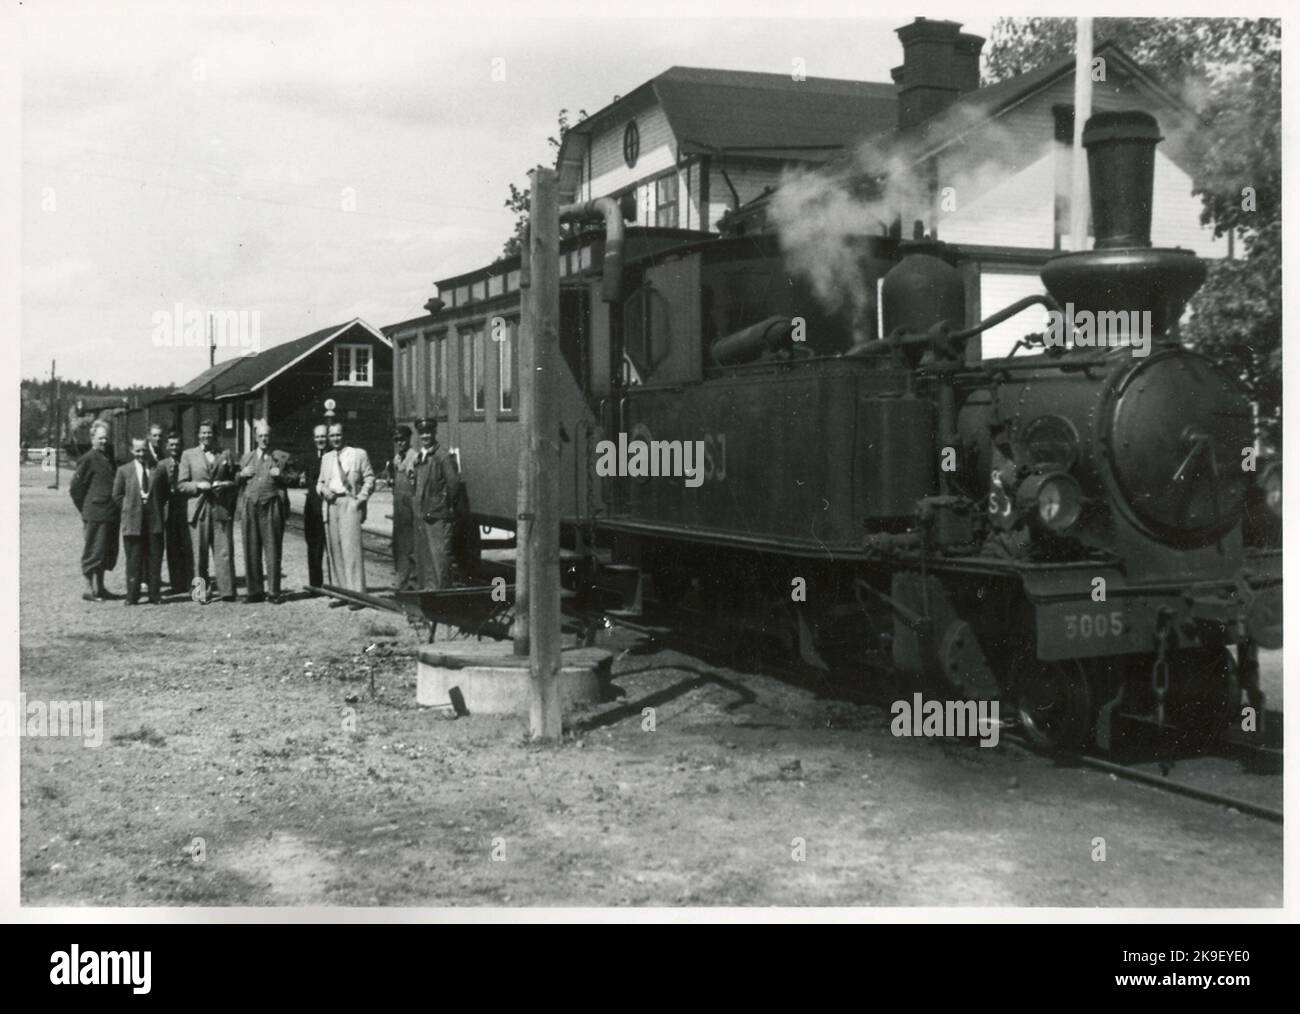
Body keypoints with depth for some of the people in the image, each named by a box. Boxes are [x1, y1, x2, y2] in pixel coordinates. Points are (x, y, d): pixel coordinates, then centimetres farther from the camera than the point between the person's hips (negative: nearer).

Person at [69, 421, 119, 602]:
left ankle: (99, 588, 24)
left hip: (110, 514, 8)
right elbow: (75, 488, -7)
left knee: (108, 552, 13)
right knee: (93, 551, -2)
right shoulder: (88, 459, -9)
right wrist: (85, 509, -1)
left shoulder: (109, 456, 14)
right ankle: (89, 589, 5)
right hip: (95, 514, -8)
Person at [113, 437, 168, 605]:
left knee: (155, 558, 4)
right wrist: (129, 510, 1)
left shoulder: (159, 469, 6)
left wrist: (155, 508, 5)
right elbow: (117, 495, 8)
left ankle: (155, 594, 11)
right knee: (133, 560, 2)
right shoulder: (124, 471, 4)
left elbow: (164, 494, 14)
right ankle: (132, 596, 7)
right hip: (133, 522, -1)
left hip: (154, 521, 1)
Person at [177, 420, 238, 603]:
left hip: (222, 510, 0)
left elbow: (235, 481, 15)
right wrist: (198, 486, -10)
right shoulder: (188, 455, 11)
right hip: (199, 510, 0)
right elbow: (182, 484, 7)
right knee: (200, 553, 2)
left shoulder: (225, 455, 13)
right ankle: (202, 591, 7)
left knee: (224, 552, -4)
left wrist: (225, 485, -6)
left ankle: (227, 591, -3)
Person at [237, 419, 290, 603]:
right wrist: (242, 474, 0)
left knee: (272, 550, -3)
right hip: (251, 506, 3)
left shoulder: (280, 457, 10)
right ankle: (254, 591, 9)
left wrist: (280, 475, -12)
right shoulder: (247, 457, 19)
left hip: (272, 506, -3)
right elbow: (237, 483, 21)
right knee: (251, 550, 2)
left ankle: (274, 592, 2)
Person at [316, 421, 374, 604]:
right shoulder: (326, 458, 20)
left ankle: (356, 594, -11)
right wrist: (323, 490, 0)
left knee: (351, 548, -11)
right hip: (331, 504, 5)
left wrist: (360, 499, -9)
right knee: (334, 551, 3)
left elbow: (369, 478, 2)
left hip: (349, 504, -5)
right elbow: (320, 482, 22)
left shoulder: (359, 454, 6)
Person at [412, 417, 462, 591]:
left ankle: (442, 589, -3)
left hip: (438, 516, -8)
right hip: (421, 514, 8)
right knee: (422, 554, 12)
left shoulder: (443, 456, -10)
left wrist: (449, 505, -5)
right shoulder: (419, 457, 15)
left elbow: (454, 483, -11)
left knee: (439, 555, -7)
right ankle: (427, 588, 20)